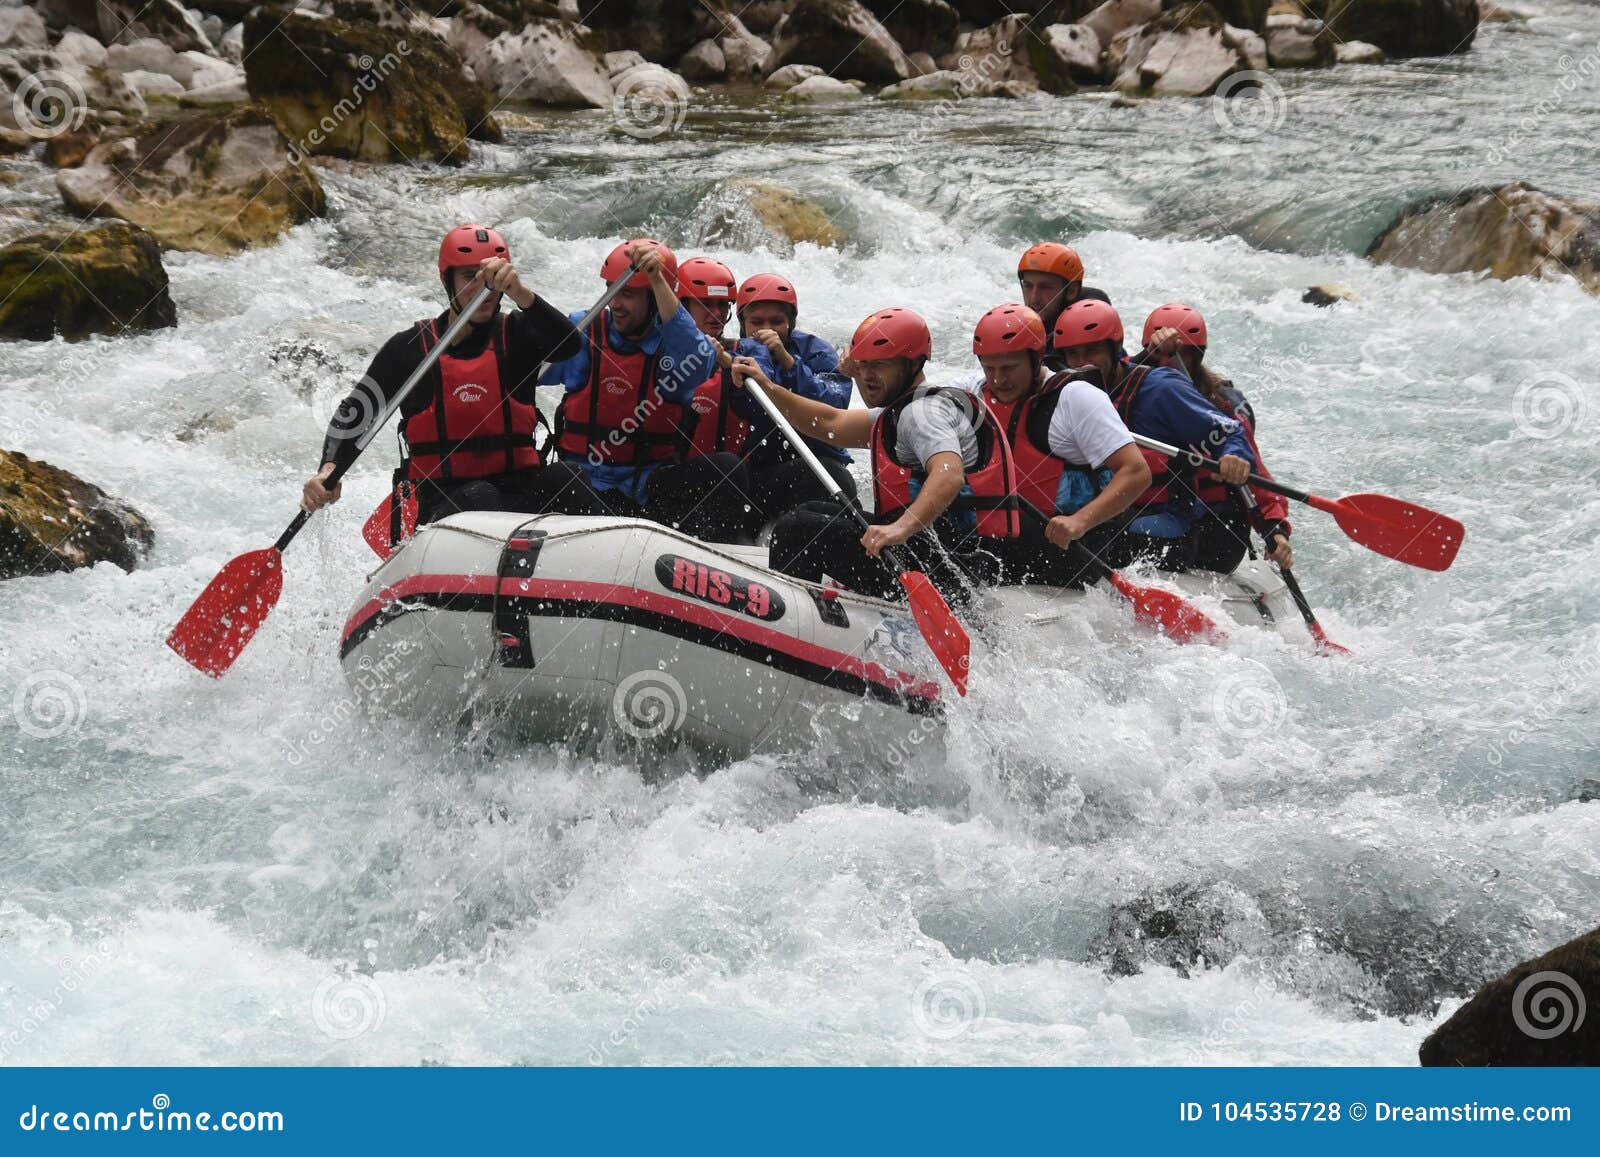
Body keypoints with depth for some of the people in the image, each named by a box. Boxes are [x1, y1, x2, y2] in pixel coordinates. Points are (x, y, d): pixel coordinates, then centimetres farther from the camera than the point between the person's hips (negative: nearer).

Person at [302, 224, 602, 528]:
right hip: (440, 506, -1)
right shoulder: (409, 349, 6)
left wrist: (519, 293, -30)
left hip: (520, 494, 2)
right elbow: (352, 416, 13)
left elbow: (568, 344, -13)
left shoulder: (515, 335, 9)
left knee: (562, 477, -30)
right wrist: (329, 471, -6)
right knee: (480, 498, -35)